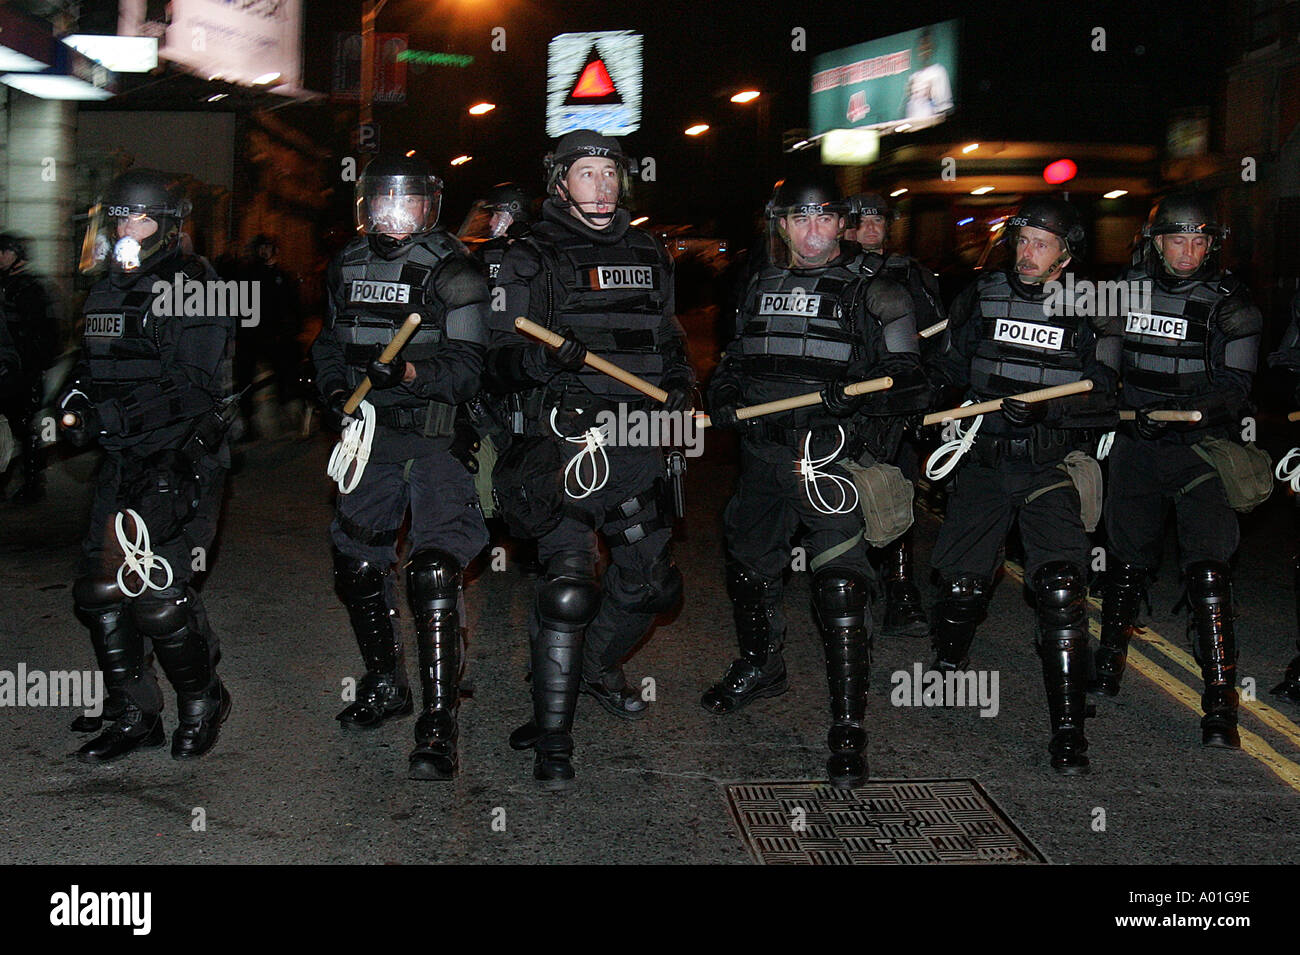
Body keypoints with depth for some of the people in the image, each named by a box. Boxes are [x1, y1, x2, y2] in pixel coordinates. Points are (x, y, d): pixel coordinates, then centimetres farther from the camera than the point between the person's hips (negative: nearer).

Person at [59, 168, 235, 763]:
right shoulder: (106, 292, 16)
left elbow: (197, 393, -17)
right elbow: (93, 371, 27)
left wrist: (111, 413, -24)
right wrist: (77, 408, 5)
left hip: (180, 462, -8)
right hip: (122, 463, 8)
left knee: (154, 590, -12)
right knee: (99, 590, 6)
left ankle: (202, 702, 12)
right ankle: (134, 717, 20)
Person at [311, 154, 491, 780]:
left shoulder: (450, 271, -9)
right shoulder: (348, 265, 10)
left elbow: (466, 368, -14)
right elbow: (329, 341, 22)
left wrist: (408, 371, -31)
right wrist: (334, 389, 3)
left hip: (436, 436, -6)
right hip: (371, 432, 7)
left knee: (433, 574, -15)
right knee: (356, 565, 13)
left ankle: (439, 724, -9)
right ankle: (385, 687, 34)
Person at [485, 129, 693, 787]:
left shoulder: (649, 256, 16)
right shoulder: (532, 259, 1)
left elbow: (670, 343, 28)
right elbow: (503, 361, -5)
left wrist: (678, 389, 8)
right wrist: (546, 358, -25)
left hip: (637, 439, 6)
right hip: (566, 436, -6)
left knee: (649, 580, 12)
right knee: (567, 588, -12)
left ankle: (597, 668, 40)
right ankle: (552, 736, -1)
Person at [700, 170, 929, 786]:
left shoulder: (870, 294, -1)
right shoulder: (760, 286, 14)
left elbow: (908, 385, -3)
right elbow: (735, 361, 27)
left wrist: (857, 400, -21)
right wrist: (723, 396, 6)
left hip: (836, 458, -5)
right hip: (764, 456, 6)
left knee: (840, 588, -11)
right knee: (748, 566, 19)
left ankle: (848, 728, -2)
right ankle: (761, 667, 46)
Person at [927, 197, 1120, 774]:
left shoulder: (1091, 314, -2)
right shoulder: (983, 298, 5)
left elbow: (1101, 401, -10)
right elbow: (949, 370, 19)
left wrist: (1043, 406, -25)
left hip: (1053, 466, -2)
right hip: (984, 461, 2)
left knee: (1061, 591, -16)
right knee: (961, 585, 5)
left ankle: (1068, 728, -9)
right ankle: (948, 667, 38)